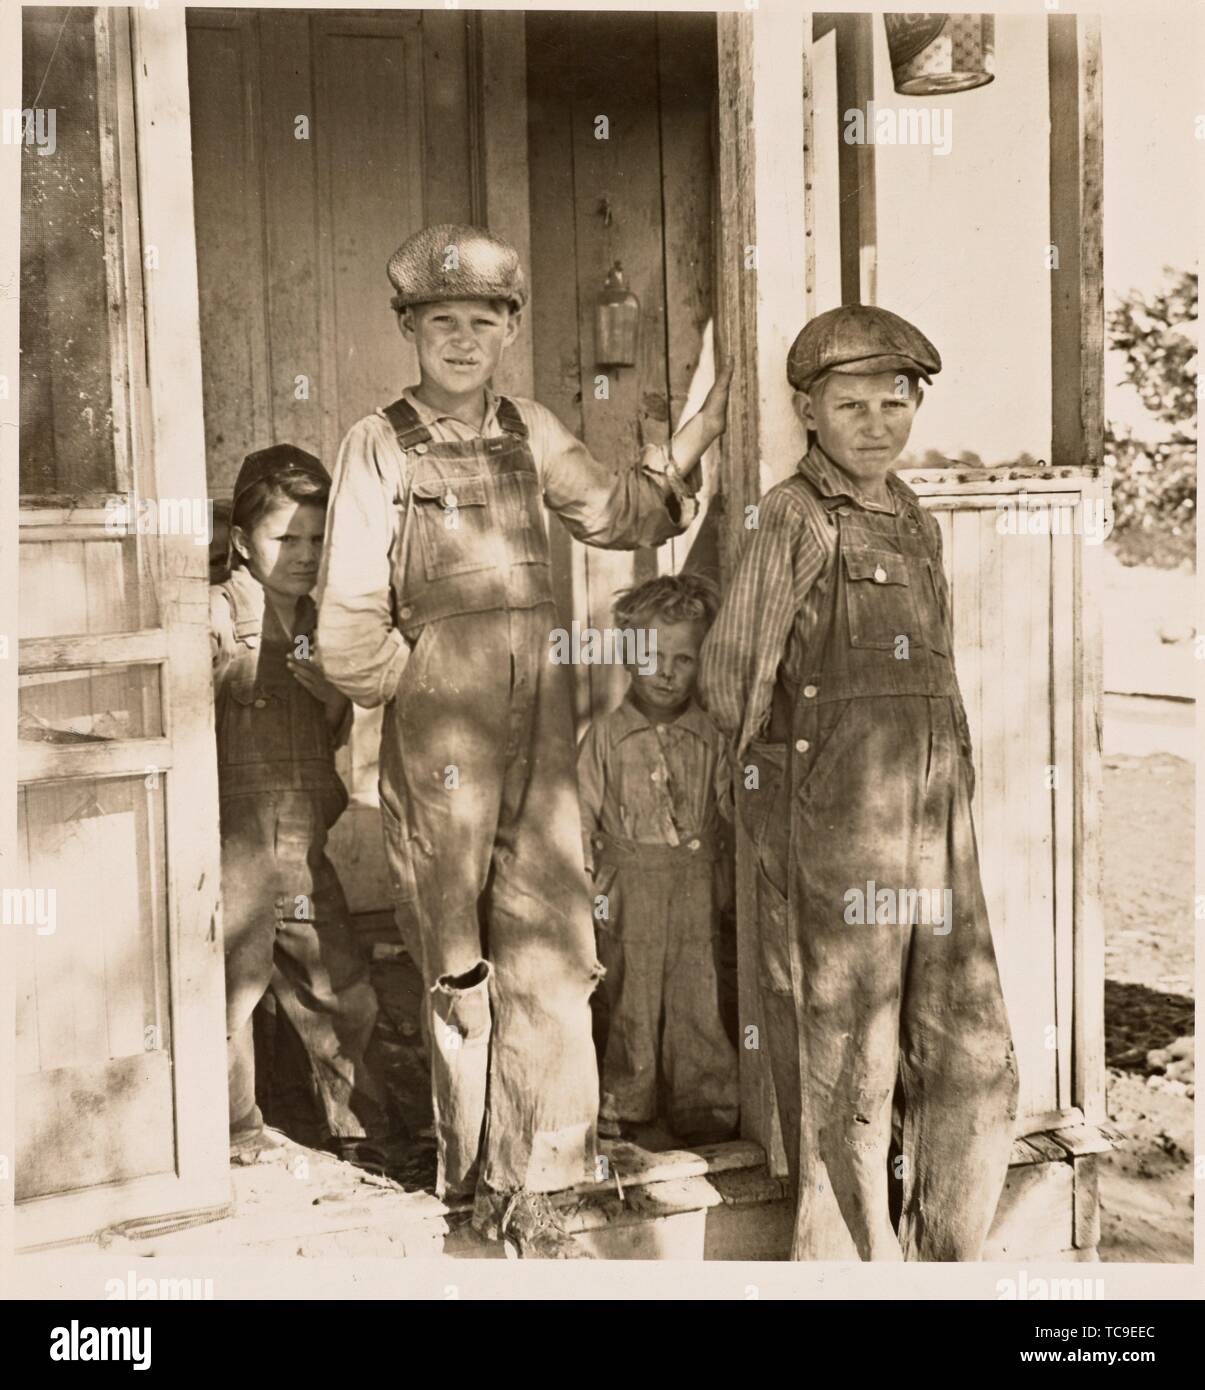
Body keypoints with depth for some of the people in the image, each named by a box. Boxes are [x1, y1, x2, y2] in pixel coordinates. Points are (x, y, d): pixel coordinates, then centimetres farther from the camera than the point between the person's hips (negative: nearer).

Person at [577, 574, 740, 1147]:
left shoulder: (709, 739, 4)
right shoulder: (605, 736, 0)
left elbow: (727, 814, 8)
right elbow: (584, 815, 3)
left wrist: (721, 882, 2)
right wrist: (590, 884, -2)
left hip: (696, 889, 1)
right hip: (628, 887, -1)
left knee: (696, 999, 3)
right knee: (630, 998, 7)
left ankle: (703, 1104, 16)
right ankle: (625, 1102, 21)